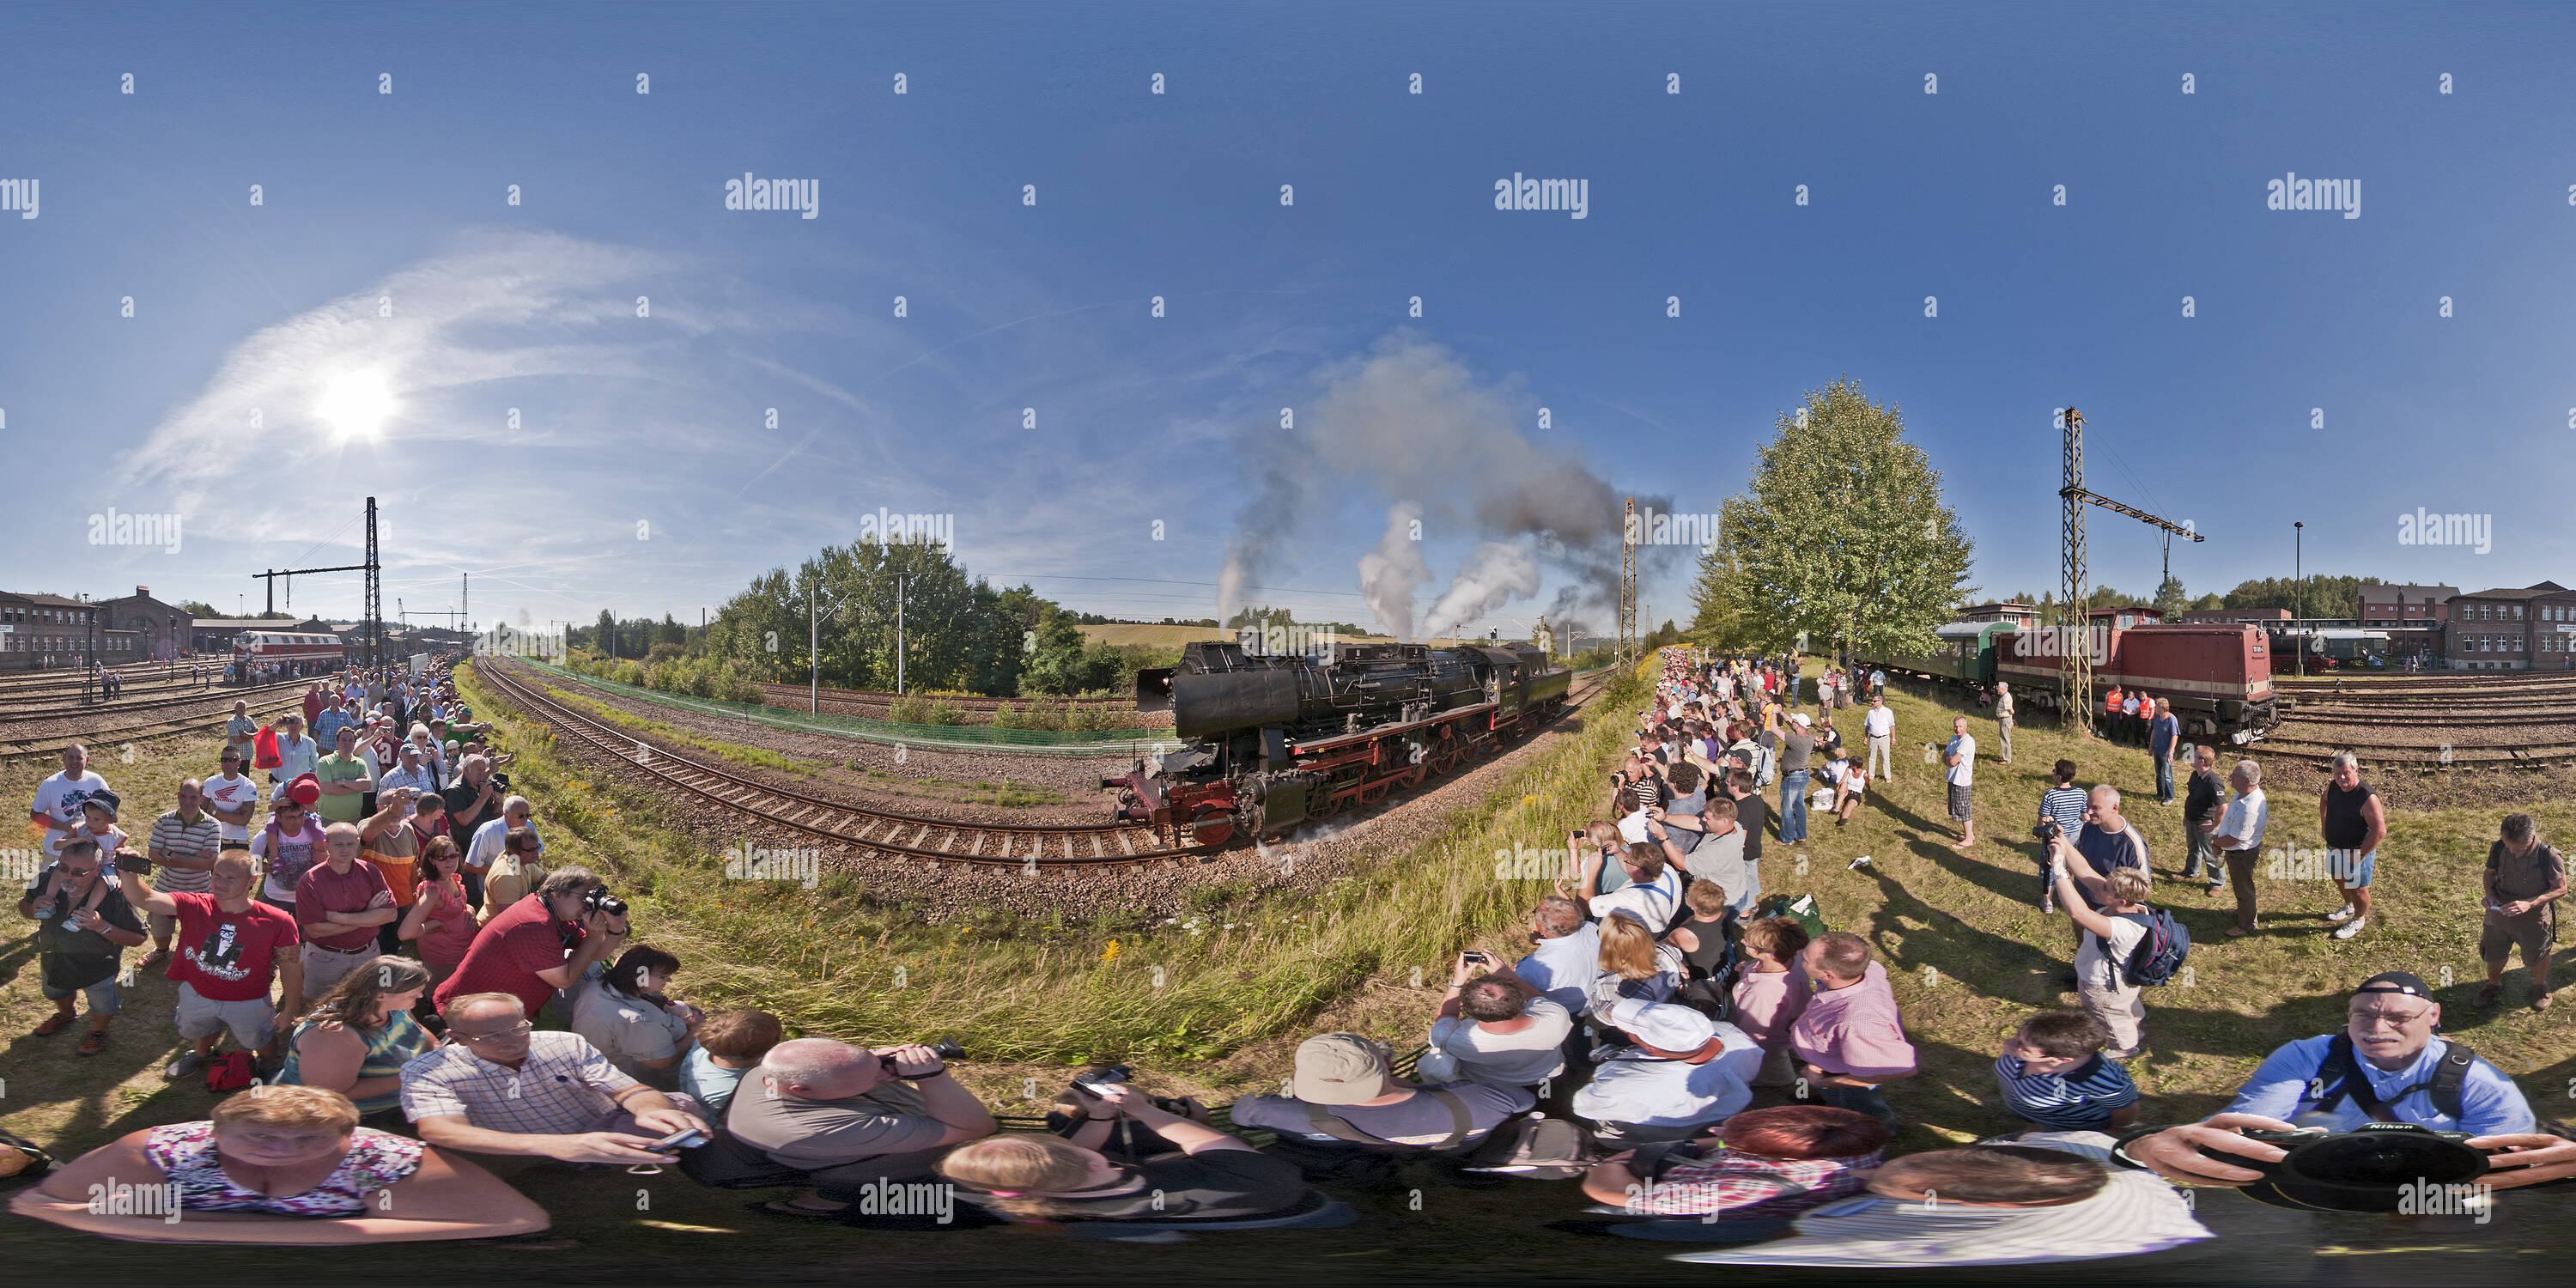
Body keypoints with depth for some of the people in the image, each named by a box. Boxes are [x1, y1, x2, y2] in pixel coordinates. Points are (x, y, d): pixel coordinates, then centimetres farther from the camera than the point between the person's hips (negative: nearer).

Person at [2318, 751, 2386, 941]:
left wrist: (2360, 855, -25)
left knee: (2357, 889, 11)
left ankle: (2358, 920, 36)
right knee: (2339, 879, 28)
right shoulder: (2333, 786, -8)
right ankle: (2349, 907, 55)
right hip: (2334, 847, 7)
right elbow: (2324, 799, 19)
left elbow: (2380, 831, -31)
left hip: (2357, 851, -7)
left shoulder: (2367, 797, -31)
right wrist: (2324, 824, 10)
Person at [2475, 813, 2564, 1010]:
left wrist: (2529, 903, -29)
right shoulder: (2498, 849, -16)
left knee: (2536, 959, 22)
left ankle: (2540, 987, 54)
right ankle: (2493, 985, 51)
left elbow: (2560, 888, -17)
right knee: (2493, 955, 21)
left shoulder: (2547, 855, -27)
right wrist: (2491, 895, -16)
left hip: (2534, 920, -3)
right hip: (2499, 914, 3)